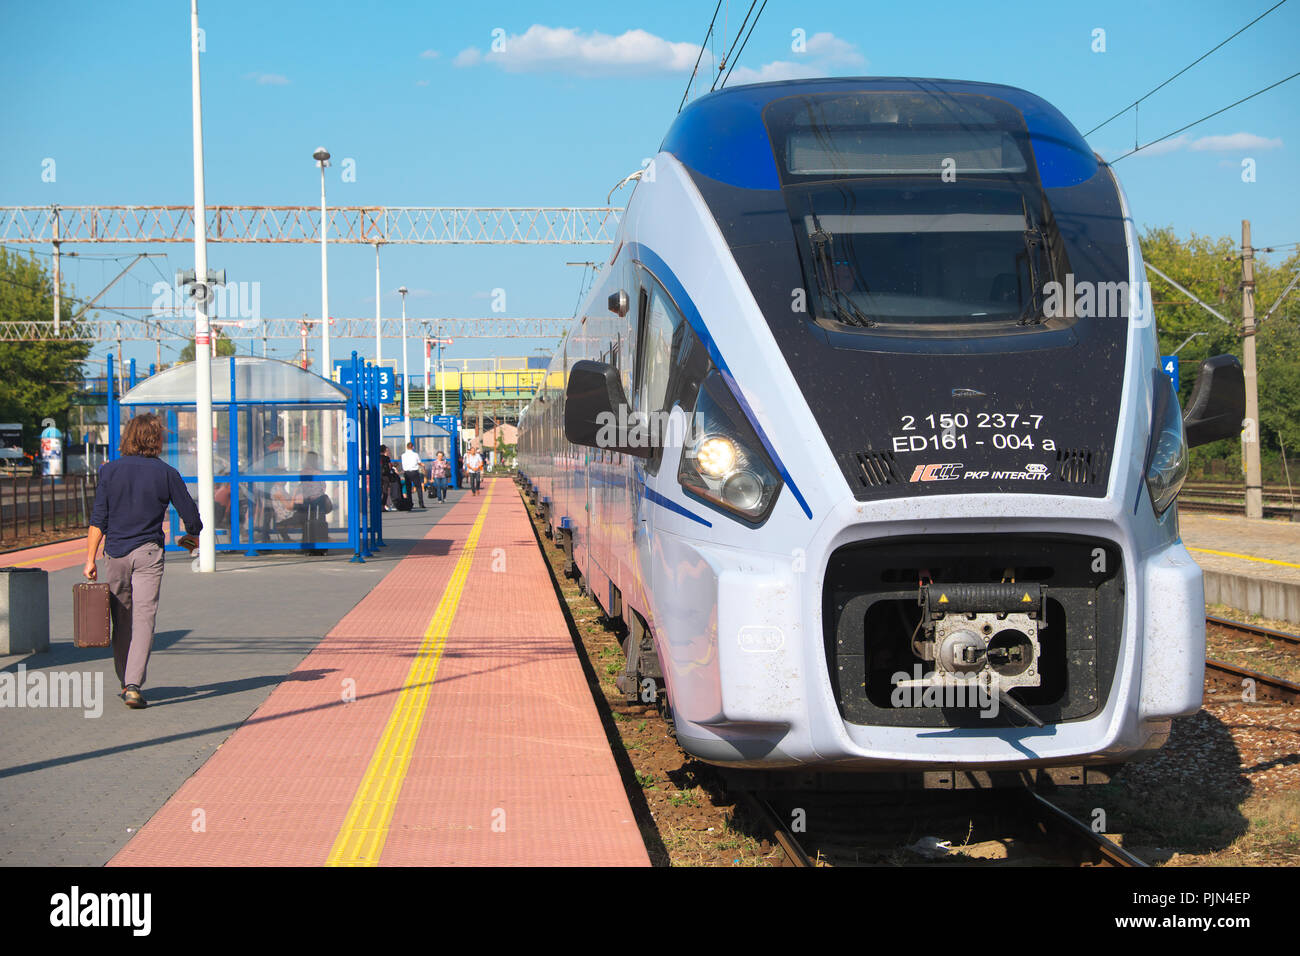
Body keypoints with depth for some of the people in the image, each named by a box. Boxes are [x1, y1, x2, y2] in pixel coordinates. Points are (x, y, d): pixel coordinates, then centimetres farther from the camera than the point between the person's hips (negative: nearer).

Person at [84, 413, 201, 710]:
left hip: (115, 554, 2)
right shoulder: (166, 473, -2)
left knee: (121, 621, 13)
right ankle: (133, 685, -15)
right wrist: (191, 536, 24)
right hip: (148, 552, -2)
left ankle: (126, 683, 22)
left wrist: (90, 559, 0)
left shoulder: (110, 470, 1)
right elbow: (190, 514, 3)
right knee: (143, 618, -5)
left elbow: (98, 520, -2)